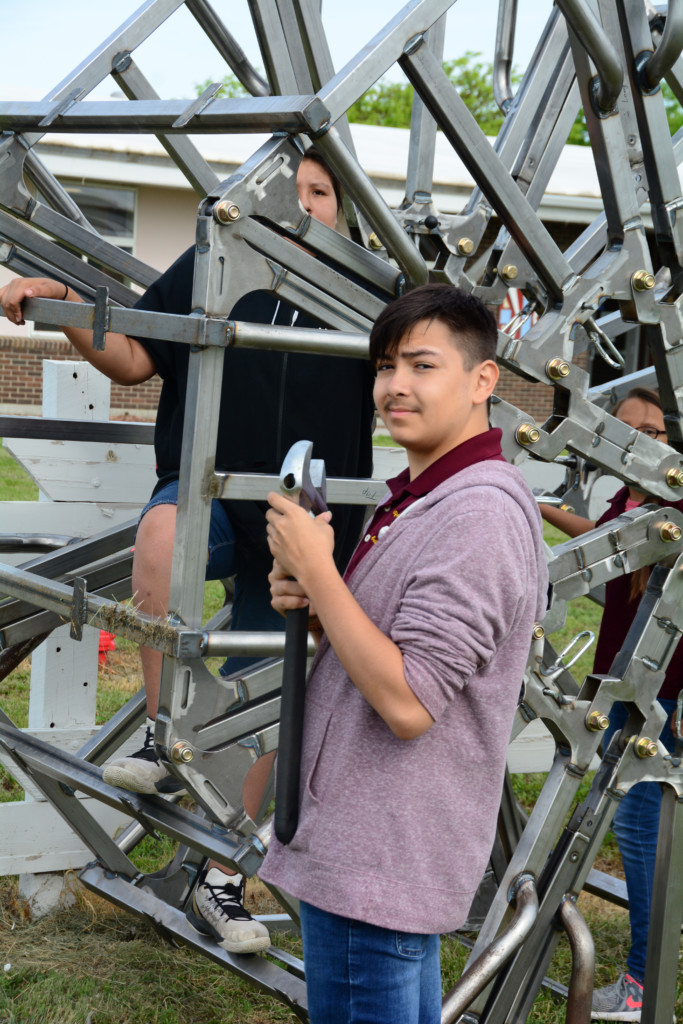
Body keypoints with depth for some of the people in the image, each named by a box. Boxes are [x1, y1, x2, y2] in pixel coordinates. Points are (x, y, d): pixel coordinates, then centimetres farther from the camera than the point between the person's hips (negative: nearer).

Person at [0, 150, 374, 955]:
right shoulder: (210, 270, 3)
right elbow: (132, 360, 5)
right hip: (210, 496, -2)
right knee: (162, 528, -39)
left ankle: (220, 883, 23)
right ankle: (164, 740, -27)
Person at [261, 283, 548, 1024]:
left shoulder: (479, 511, -21)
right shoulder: (413, 498, 12)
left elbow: (408, 702, -26)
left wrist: (317, 571, -20)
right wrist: (306, 604, -2)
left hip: (376, 862, -10)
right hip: (373, 843, 10)